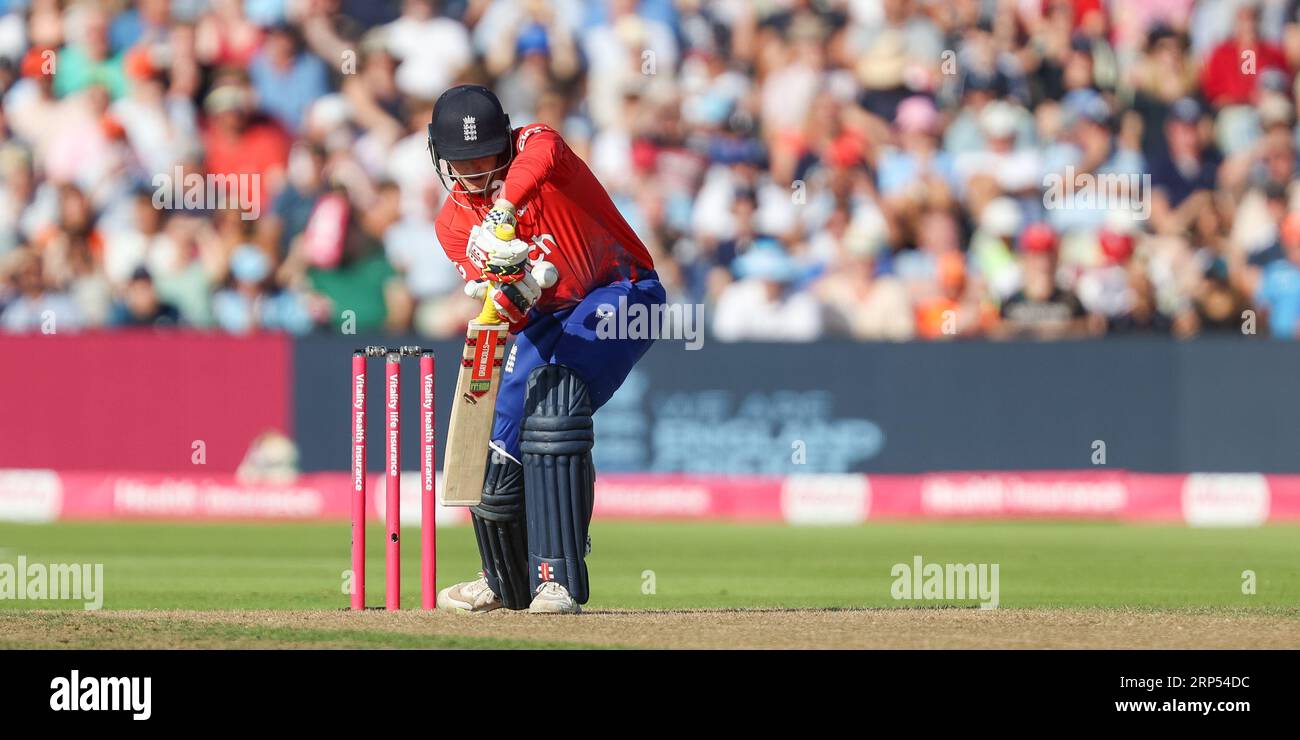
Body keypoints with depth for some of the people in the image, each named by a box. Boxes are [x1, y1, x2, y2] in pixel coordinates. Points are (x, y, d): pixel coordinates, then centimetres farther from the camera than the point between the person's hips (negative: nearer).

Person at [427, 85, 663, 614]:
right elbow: (512, 316, -14)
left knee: (551, 408, -30)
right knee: (498, 457, 2)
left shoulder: (535, 144, -16)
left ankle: (559, 580, -30)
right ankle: (507, 583, 32)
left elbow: (540, 155, -45)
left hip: (619, 295, -6)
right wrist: (511, 291, -37)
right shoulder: (454, 223, -3)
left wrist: (504, 212, -59)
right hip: (544, 321, 6)